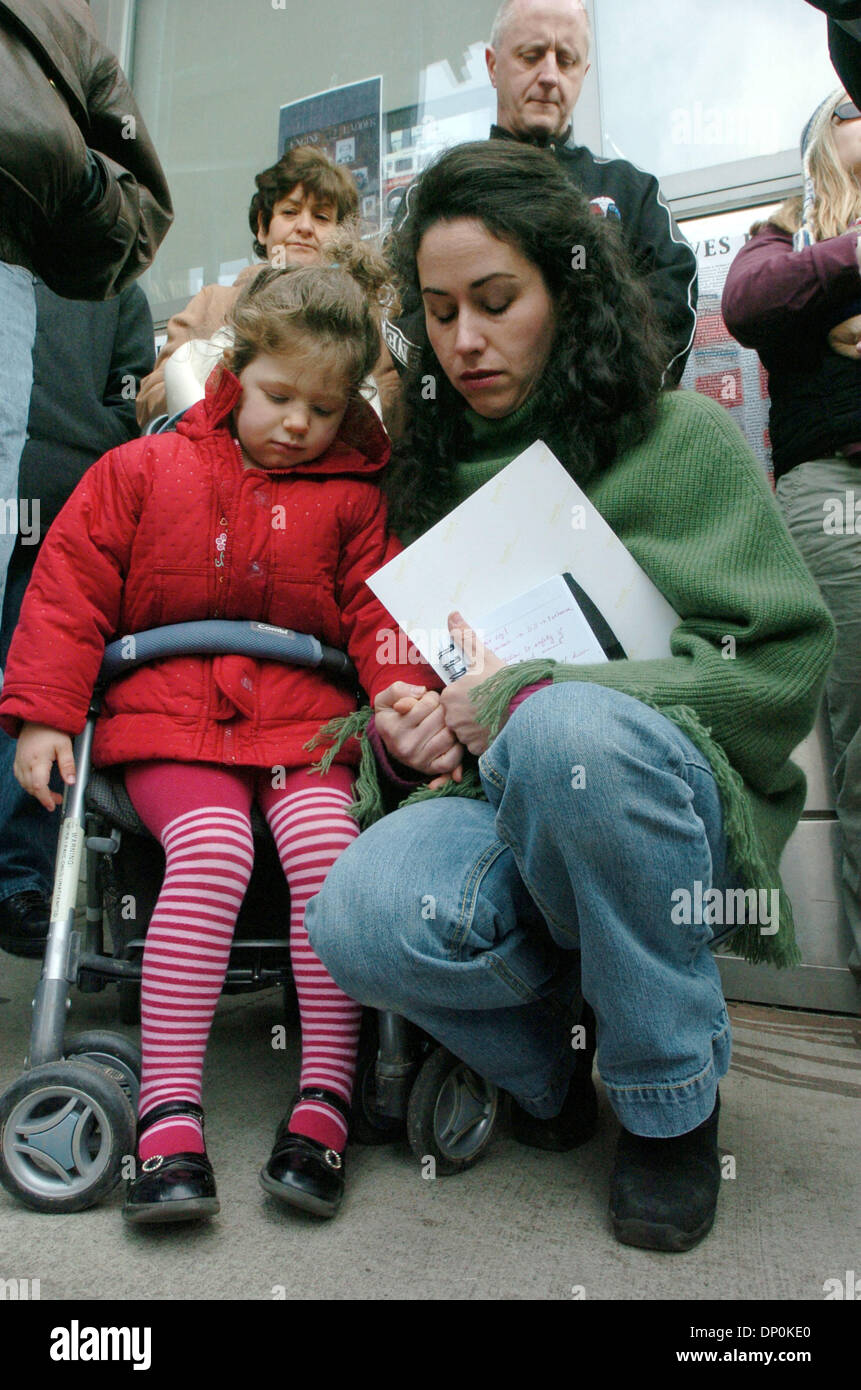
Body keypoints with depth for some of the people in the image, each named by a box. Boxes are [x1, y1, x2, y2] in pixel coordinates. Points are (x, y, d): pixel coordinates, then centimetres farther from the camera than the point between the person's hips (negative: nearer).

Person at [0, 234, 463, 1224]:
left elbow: (379, 610, 5)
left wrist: (405, 691, -17)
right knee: (211, 851, -27)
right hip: (169, 707, -1)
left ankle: (323, 1101, -13)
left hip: (303, 709, 1)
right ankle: (169, 1113, -19)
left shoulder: (354, 496, 12)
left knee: (328, 845, -25)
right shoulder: (145, 469, 11)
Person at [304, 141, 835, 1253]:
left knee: (568, 732, -38)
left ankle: (671, 1097, -10)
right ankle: (552, 1064, 4)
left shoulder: (687, 440, 3)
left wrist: (537, 698, -15)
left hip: (667, 800, -2)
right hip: (505, 804, 3)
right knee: (359, 920, -30)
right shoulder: (438, 469, 16)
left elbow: (783, 668, -7)